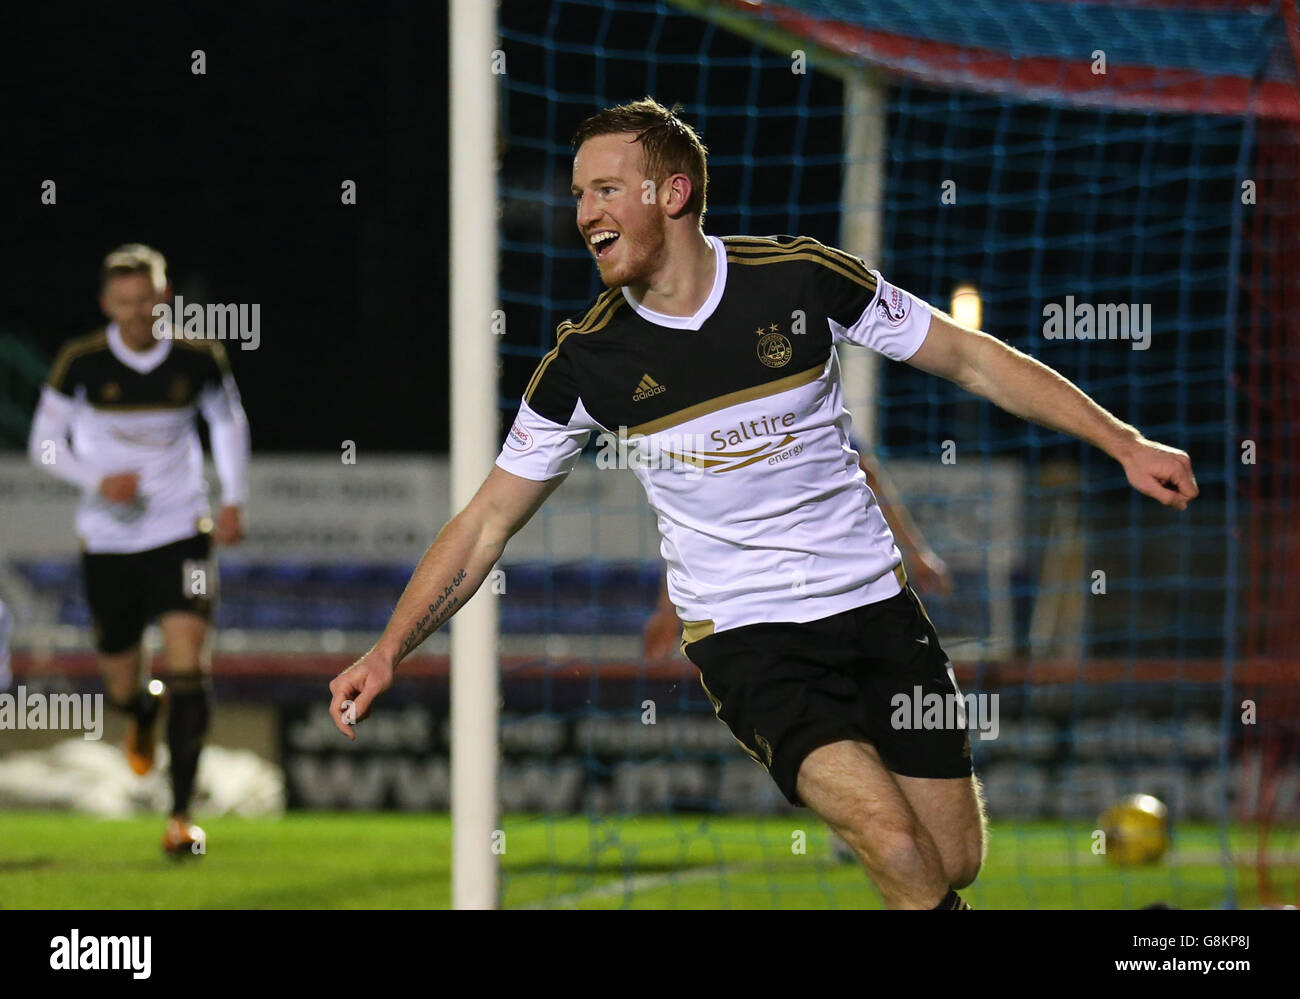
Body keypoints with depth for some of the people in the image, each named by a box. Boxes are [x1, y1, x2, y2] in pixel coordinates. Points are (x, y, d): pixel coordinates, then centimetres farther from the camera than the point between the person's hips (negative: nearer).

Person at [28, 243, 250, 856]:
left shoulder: (199, 358, -5)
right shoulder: (80, 363, -9)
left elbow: (228, 421, 14)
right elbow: (44, 443, 0)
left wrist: (233, 500, 5)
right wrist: (96, 481, -17)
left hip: (182, 531, 0)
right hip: (108, 540, 0)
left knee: (188, 661, -17)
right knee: (121, 683, 8)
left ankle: (181, 814, -13)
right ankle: (143, 713, 49)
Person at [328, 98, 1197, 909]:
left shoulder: (800, 278, -7)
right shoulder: (587, 362, -6)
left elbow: (972, 359, 1)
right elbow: (486, 522, 2)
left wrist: (1124, 443, -3)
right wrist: (389, 650, -9)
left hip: (874, 601, 2)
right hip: (743, 632, -2)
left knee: (957, 864, 2)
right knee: (902, 855, -23)